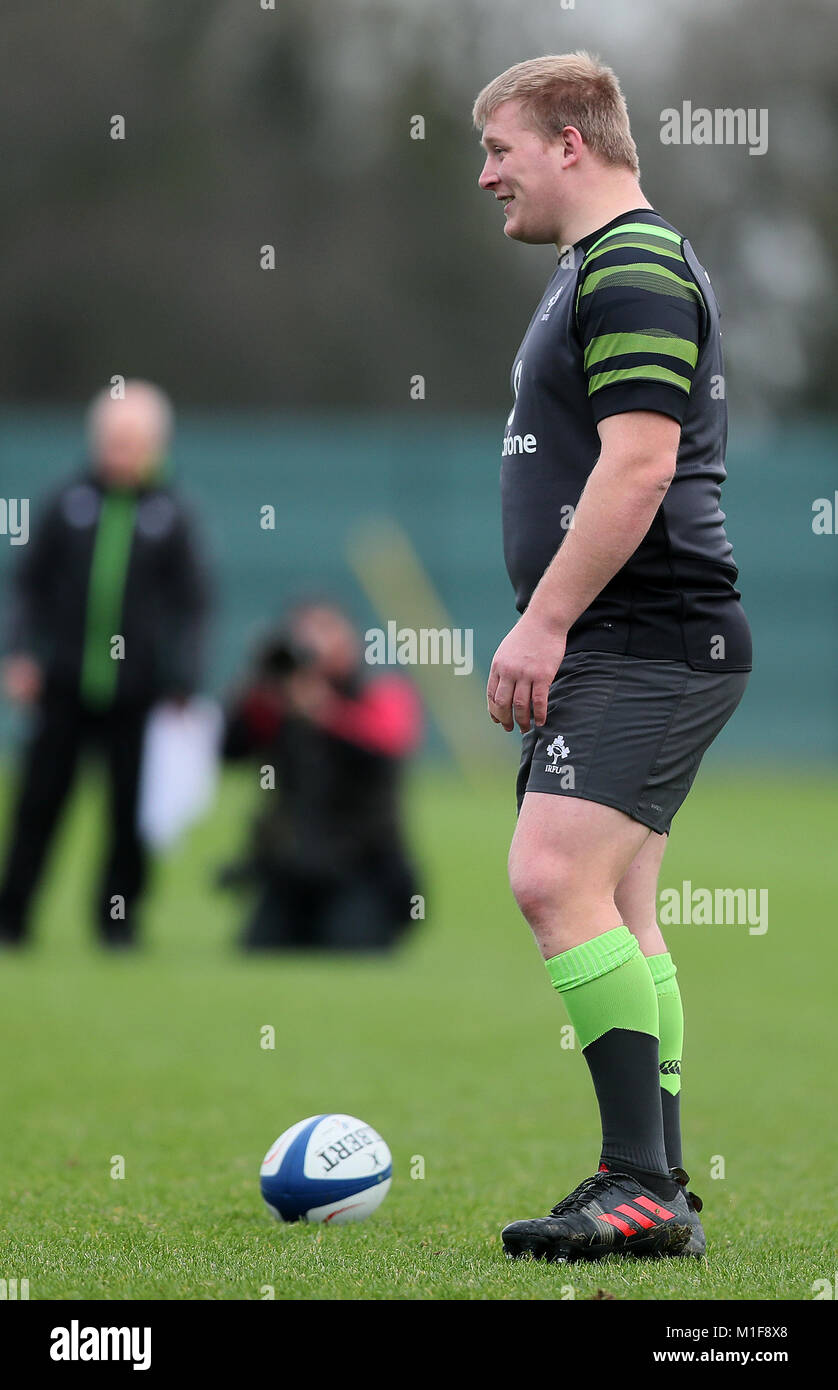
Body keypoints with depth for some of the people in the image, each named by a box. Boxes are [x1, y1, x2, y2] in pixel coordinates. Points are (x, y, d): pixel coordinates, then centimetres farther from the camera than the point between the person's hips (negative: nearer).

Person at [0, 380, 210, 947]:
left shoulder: (169, 514, 1)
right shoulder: (70, 503, 3)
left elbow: (191, 603, 4)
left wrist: (182, 683, -2)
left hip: (136, 691, -1)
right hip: (65, 686, 1)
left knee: (131, 808, 2)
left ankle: (118, 914, 15)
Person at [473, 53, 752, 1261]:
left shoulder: (636, 269, -12)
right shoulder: (599, 269, 21)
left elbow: (638, 464, -21)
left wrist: (542, 622, -21)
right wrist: (549, 633, 23)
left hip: (643, 643, -11)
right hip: (617, 650, 11)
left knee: (556, 881, -19)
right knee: (615, 915, 8)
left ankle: (640, 1182, -20)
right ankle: (656, 1197, 8)